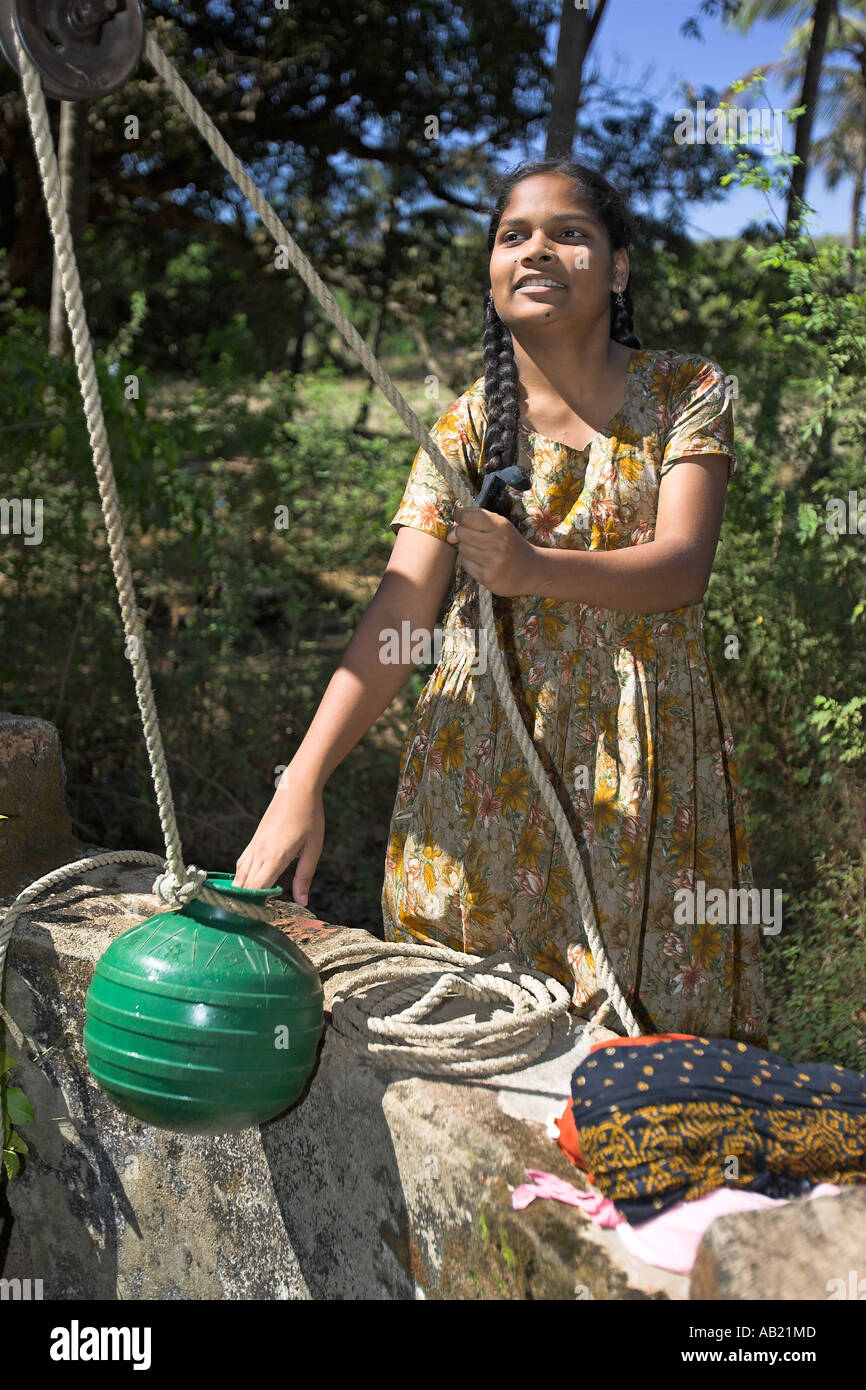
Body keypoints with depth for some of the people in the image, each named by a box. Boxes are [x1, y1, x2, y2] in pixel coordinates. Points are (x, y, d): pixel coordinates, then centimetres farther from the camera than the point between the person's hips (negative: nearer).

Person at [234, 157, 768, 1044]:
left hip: (646, 767, 0)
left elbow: (682, 565, -12)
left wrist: (536, 569, -32)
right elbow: (396, 619, -9)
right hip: (487, 759, 1)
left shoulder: (686, 393, 1)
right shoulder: (465, 428, 1)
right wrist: (302, 784, -20)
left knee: (652, 1017, 5)